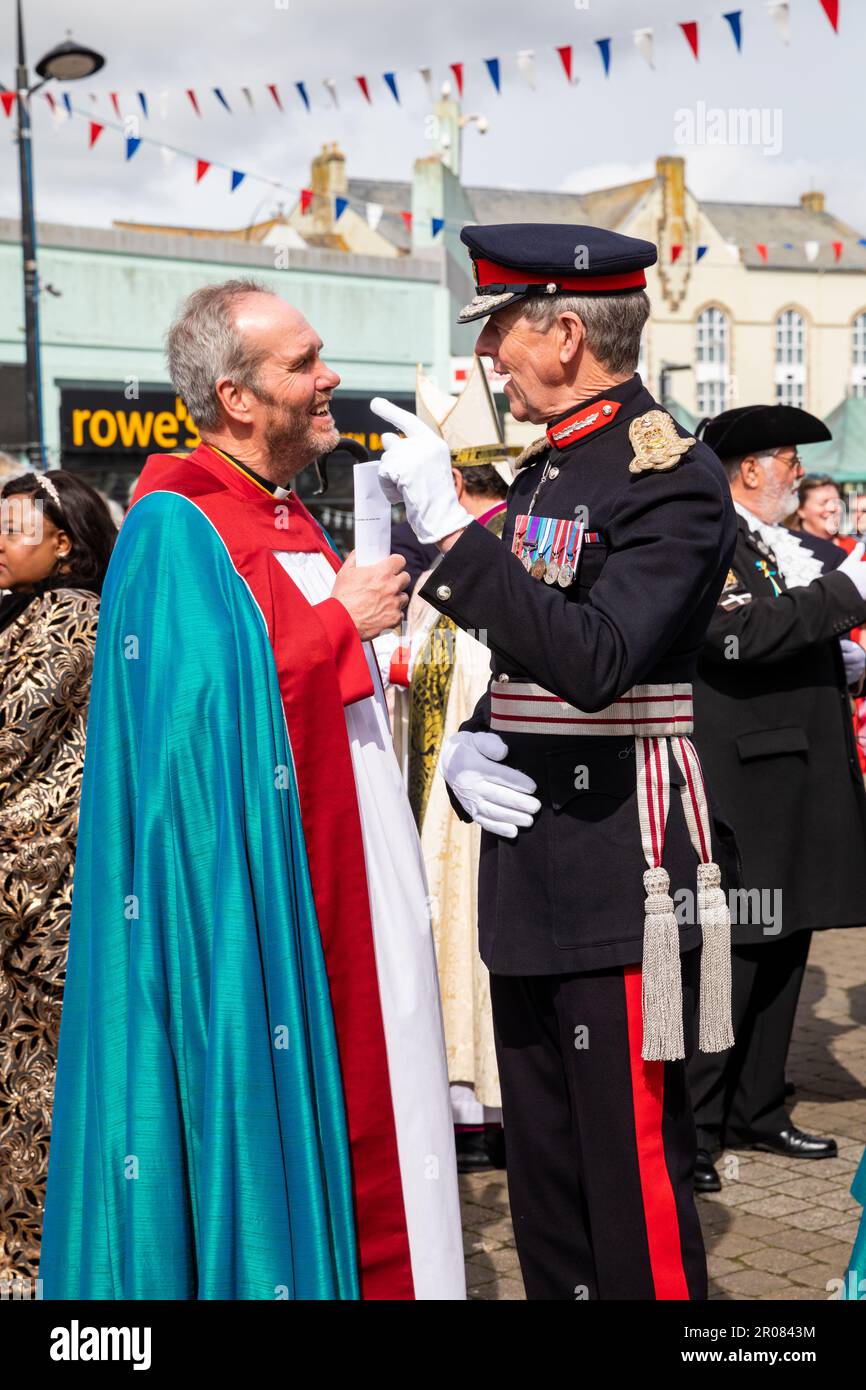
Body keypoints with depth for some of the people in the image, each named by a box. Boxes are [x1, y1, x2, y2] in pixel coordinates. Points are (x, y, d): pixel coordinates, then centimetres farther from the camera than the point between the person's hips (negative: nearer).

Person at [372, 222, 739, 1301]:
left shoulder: (673, 478, -12)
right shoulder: (543, 473, 14)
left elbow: (594, 662, -27)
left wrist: (449, 531, -27)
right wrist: (466, 748, 1)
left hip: (621, 889, -9)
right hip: (529, 888, 9)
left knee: (636, 1190, 1)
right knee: (545, 1192, 18)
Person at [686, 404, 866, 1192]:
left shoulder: (787, 550, 18)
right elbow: (743, 634, -26)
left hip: (799, 786, 9)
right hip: (742, 787, -9)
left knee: (782, 955, 15)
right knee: (727, 958, -5)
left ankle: (757, 1112, 27)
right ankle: (689, 1131, 5)